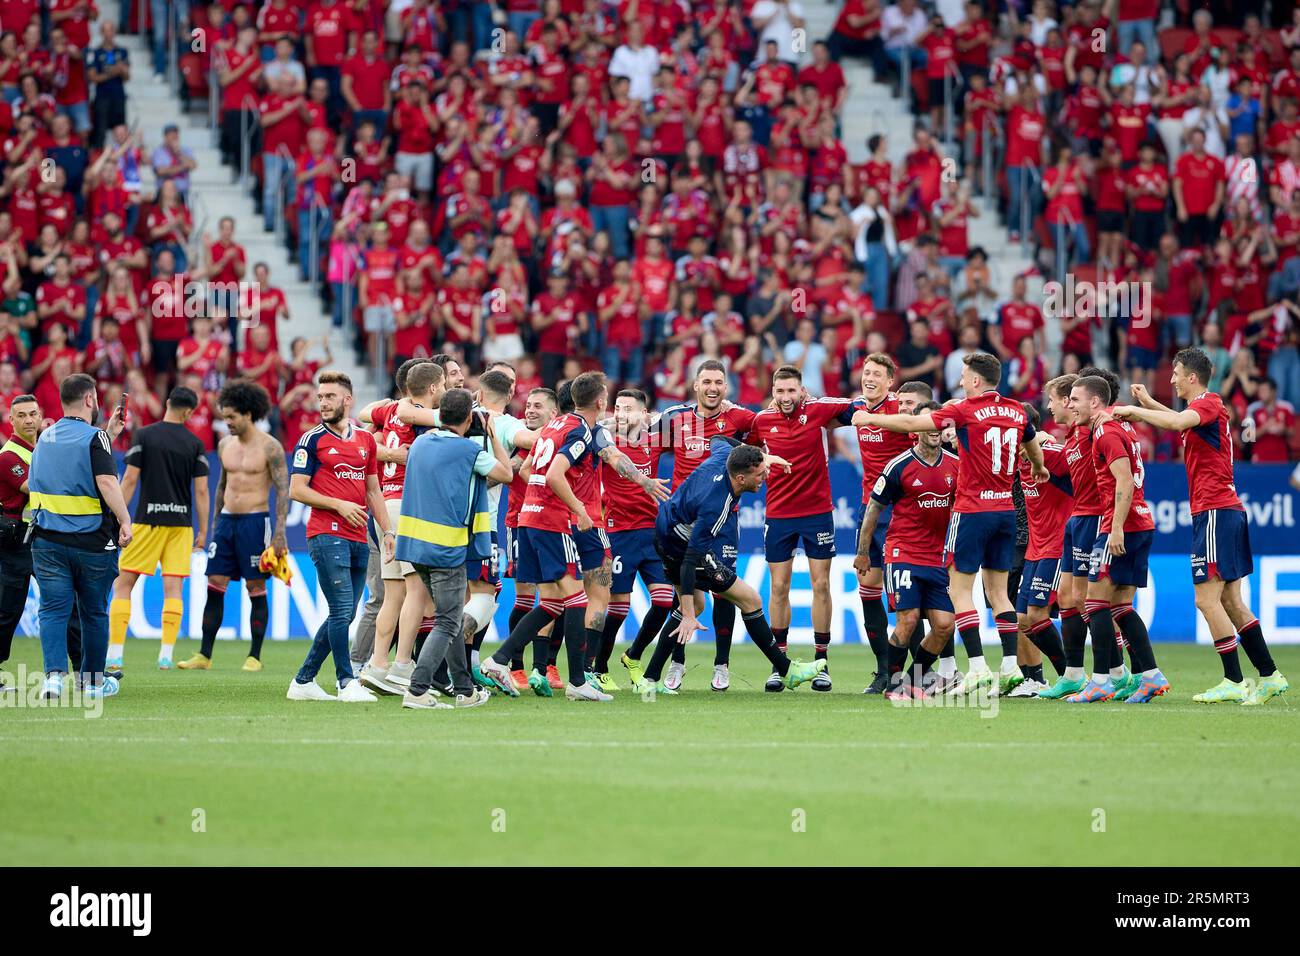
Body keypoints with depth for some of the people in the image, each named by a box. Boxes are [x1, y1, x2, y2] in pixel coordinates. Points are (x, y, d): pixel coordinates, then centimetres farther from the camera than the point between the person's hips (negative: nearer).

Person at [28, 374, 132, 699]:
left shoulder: (46, 438, 11)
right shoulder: (93, 437, -10)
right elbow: (106, 481, -22)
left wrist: (109, 433, 28)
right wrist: (125, 521, -23)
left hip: (47, 541, 4)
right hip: (92, 541, -4)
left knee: (53, 610, 0)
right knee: (94, 612, 11)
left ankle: (54, 674, -19)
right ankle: (92, 681, 22)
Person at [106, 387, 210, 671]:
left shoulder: (144, 436, -2)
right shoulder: (195, 444, 2)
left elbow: (130, 480, -6)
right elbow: (201, 490, 1)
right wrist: (202, 532, 7)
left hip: (148, 520, -2)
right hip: (181, 524, 2)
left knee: (123, 585, 3)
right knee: (173, 589, 3)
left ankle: (115, 655, -4)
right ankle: (166, 656, -3)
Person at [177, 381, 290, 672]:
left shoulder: (270, 448, -7)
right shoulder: (225, 445, 11)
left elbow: (283, 491, -8)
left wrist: (279, 534, -14)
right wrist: (214, 523, 20)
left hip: (255, 521, -6)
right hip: (227, 519, 6)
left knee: (256, 588, -1)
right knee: (214, 587, 1)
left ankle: (254, 656, 5)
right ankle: (204, 655, 3)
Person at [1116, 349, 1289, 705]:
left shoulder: (1208, 403, -10)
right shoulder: (1205, 407, 19)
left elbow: (1177, 422, -32)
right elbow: (1182, 423, 42)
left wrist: (1134, 410, -20)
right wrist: (1149, 404, 32)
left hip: (1214, 512, -10)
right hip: (1224, 512, 10)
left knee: (1207, 599, -10)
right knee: (1230, 602, 10)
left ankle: (1233, 682, -10)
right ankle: (1269, 675, 11)